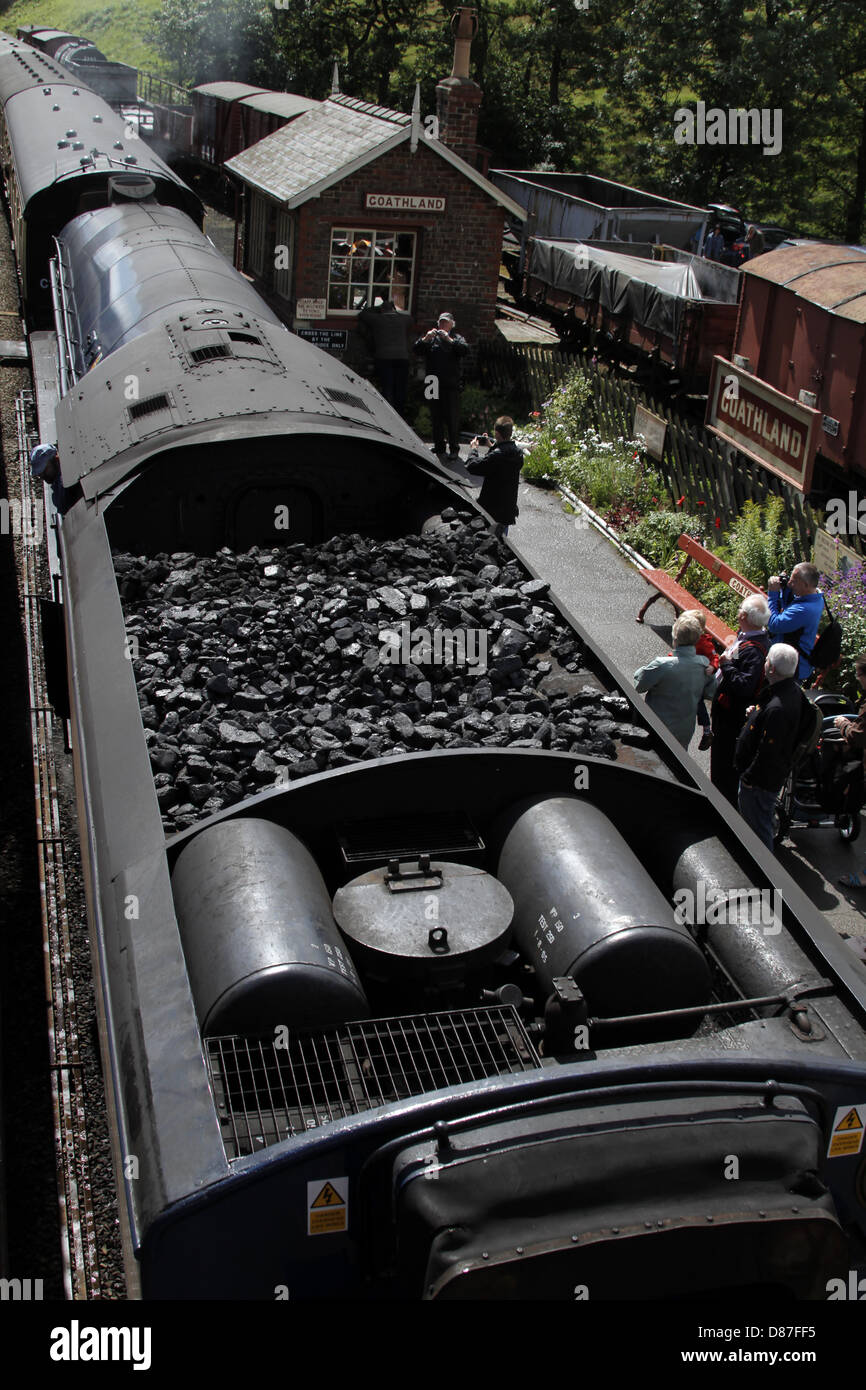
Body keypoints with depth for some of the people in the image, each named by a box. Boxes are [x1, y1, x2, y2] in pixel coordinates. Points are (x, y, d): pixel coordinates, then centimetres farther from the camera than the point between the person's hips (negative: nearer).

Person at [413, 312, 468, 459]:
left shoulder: (456, 338, 6)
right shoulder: (432, 339, 13)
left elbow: (465, 350, -14)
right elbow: (417, 349, 0)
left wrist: (449, 339, -22)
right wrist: (426, 339, -17)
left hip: (451, 385, -3)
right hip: (434, 384, 3)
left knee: (452, 418, -3)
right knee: (436, 417, 9)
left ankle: (454, 448, 2)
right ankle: (439, 446, 19)